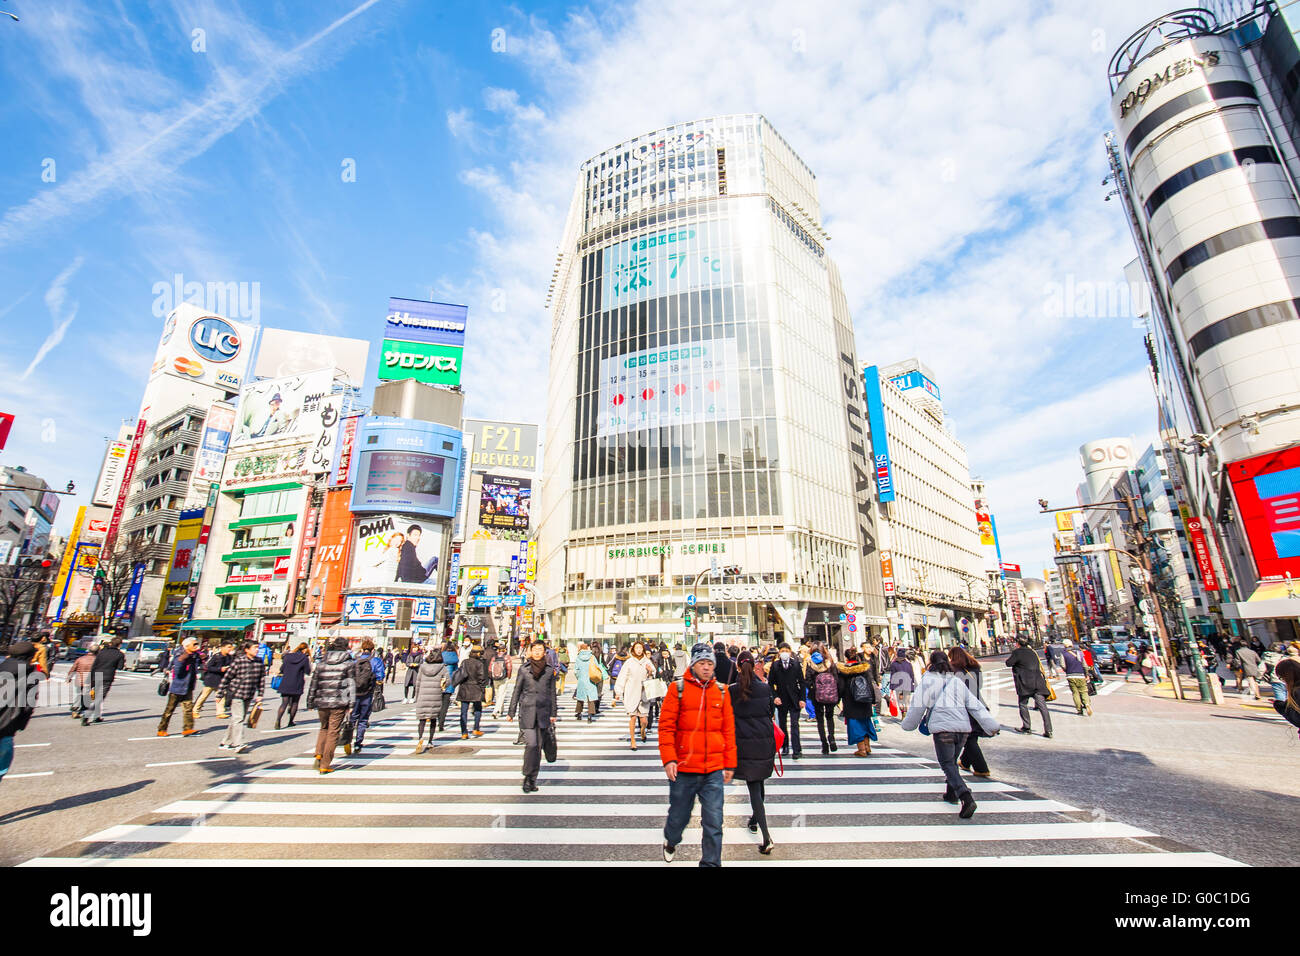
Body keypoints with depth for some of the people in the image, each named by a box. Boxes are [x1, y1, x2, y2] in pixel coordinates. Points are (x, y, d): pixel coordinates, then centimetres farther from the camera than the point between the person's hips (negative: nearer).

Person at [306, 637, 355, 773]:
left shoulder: (321, 664, 7)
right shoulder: (348, 663, -3)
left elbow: (314, 684, 11)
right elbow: (351, 684, -6)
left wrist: (311, 702, 20)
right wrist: (351, 704, -4)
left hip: (321, 702, 4)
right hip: (339, 703, -4)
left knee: (324, 728, 25)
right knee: (333, 732, 4)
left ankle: (318, 754, 9)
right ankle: (325, 765, 6)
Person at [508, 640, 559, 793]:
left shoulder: (550, 669, 4)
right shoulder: (524, 669, 2)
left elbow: (552, 692, 9)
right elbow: (516, 691, 7)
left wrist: (553, 714, 7)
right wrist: (511, 712, 5)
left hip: (543, 711, 2)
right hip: (527, 711, -2)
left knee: (538, 746, 6)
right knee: (531, 744, -11)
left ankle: (533, 780, 19)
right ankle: (528, 777, 6)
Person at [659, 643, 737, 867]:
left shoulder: (721, 691, 4)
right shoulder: (678, 688, -6)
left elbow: (728, 729, 9)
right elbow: (666, 726, -6)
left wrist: (730, 764, 9)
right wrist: (668, 759, -12)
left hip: (714, 771, 1)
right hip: (683, 769, -1)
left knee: (713, 823, 1)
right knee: (679, 815, 17)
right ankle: (670, 841, 48)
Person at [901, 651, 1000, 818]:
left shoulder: (928, 681, 1)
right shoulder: (958, 681, 16)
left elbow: (918, 706, 1)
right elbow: (975, 705, 10)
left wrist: (908, 724, 14)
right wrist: (992, 726, 8)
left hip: (942, 729, -6)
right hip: (963, 728, 6)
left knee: (948, 765, -3)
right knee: (952, 762, 23)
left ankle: (966, 797, -21)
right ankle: (951, 793, 34)